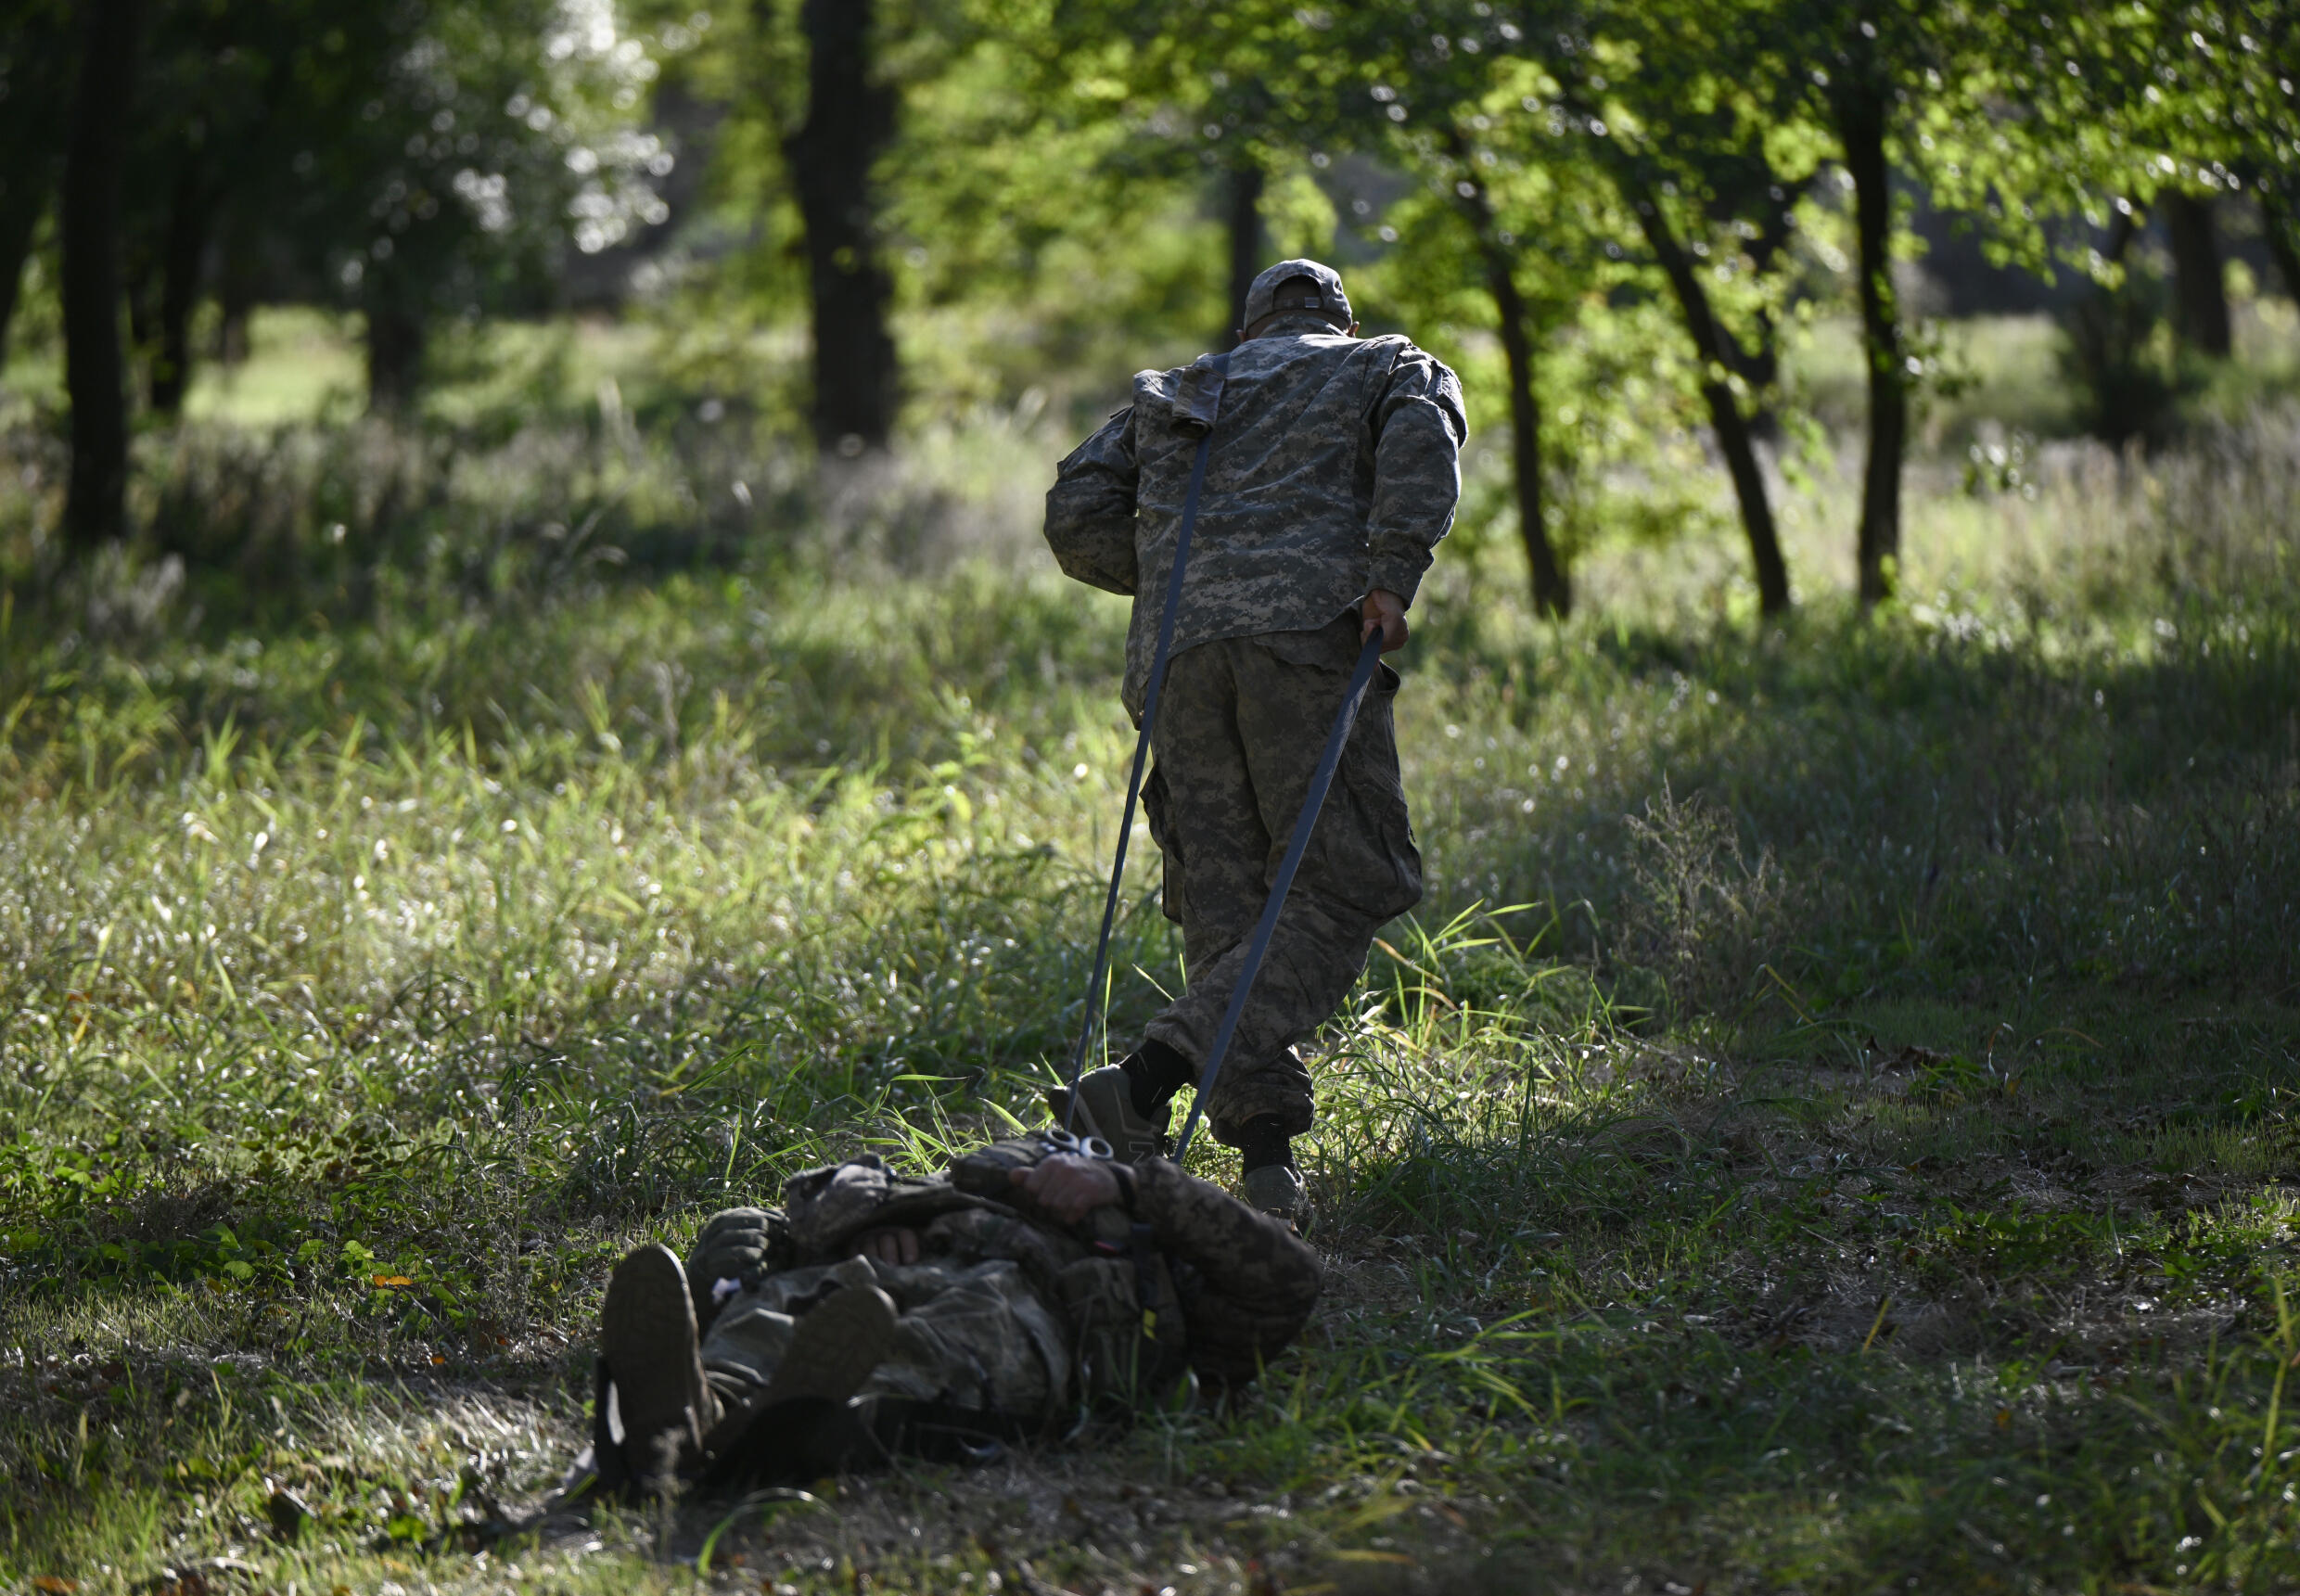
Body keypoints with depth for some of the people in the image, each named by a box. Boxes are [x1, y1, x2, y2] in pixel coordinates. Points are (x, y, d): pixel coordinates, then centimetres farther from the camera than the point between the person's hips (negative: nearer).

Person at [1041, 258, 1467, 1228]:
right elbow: (1421, 437, -2)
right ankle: (1146, 1080, -22)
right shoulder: (1392, 370, 23)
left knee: (1225, 910, 7)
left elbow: (1077, 514, 18)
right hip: (1307, 634, -4)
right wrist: (1391, 577, -10)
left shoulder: (1176, 395, 32)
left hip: (1179, 657, 4)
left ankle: (1268, 1157, -5)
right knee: (1343, 891, -5)